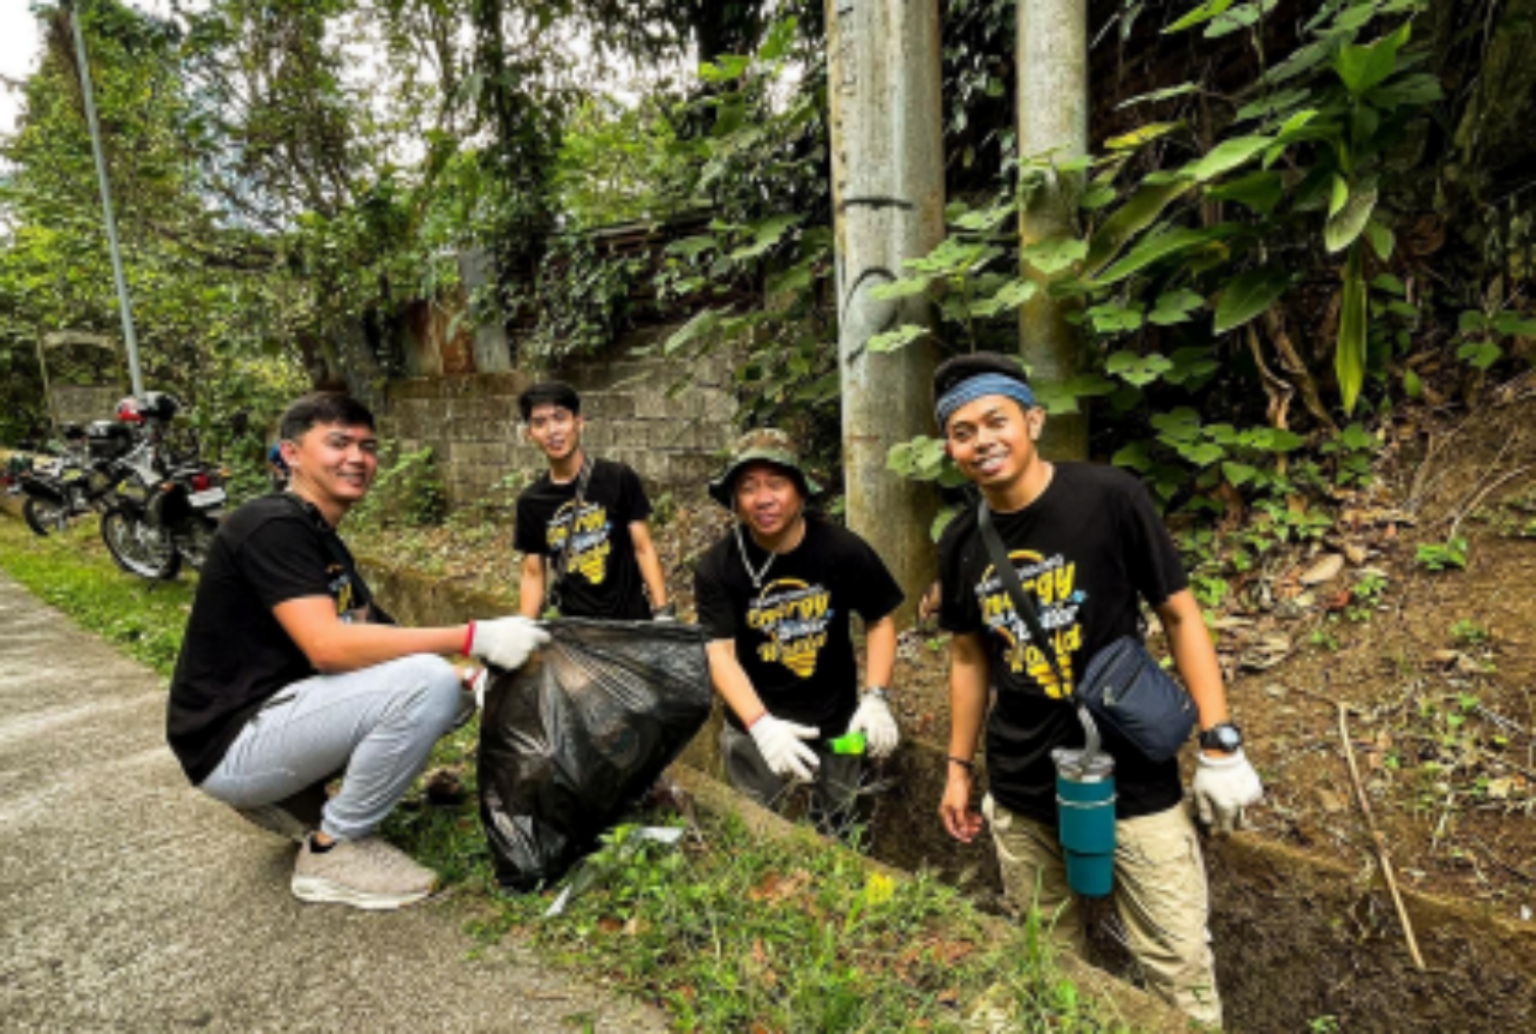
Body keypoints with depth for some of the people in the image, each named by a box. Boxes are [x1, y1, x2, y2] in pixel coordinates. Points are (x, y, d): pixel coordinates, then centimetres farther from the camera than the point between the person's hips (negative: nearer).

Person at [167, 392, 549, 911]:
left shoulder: (325, 542, 13)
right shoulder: (272, 526, -16)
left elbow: (368, 641, 5)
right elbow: (327, 646, -29)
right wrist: (473, 637, -31)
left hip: (277, 713, 9)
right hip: (232, 744, -9)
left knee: (451, 694, 7)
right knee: (427, 682, -26)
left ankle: (292, 798, 11)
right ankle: (332, 851, -7)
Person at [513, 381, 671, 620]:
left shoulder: (619, 479, -5)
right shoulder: (530, 501, 3)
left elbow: (643, 549, -4)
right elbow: (533, 575, 8)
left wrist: (662, 613, -11)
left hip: (630, 621, -2)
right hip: (574, 627, 2)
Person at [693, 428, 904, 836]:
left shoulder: (844, 550, -14)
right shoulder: (716, 567, -15)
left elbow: (880, 621, -3)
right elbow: (718, 653, -20)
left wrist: (877, 698, -14)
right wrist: (762, 726, -32)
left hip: (837, 723, 1)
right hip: (754, 724, 0)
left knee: (839, 834, 21)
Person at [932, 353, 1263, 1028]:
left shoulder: (1109, 498, -13)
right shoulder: (961, 542, -2)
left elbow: (1180, 616, -7)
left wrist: (1220, 744, -9)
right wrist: (958, 768, 11)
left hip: (1133, 782, -3)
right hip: (1020, 795, 4)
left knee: (1178, 962, 8)